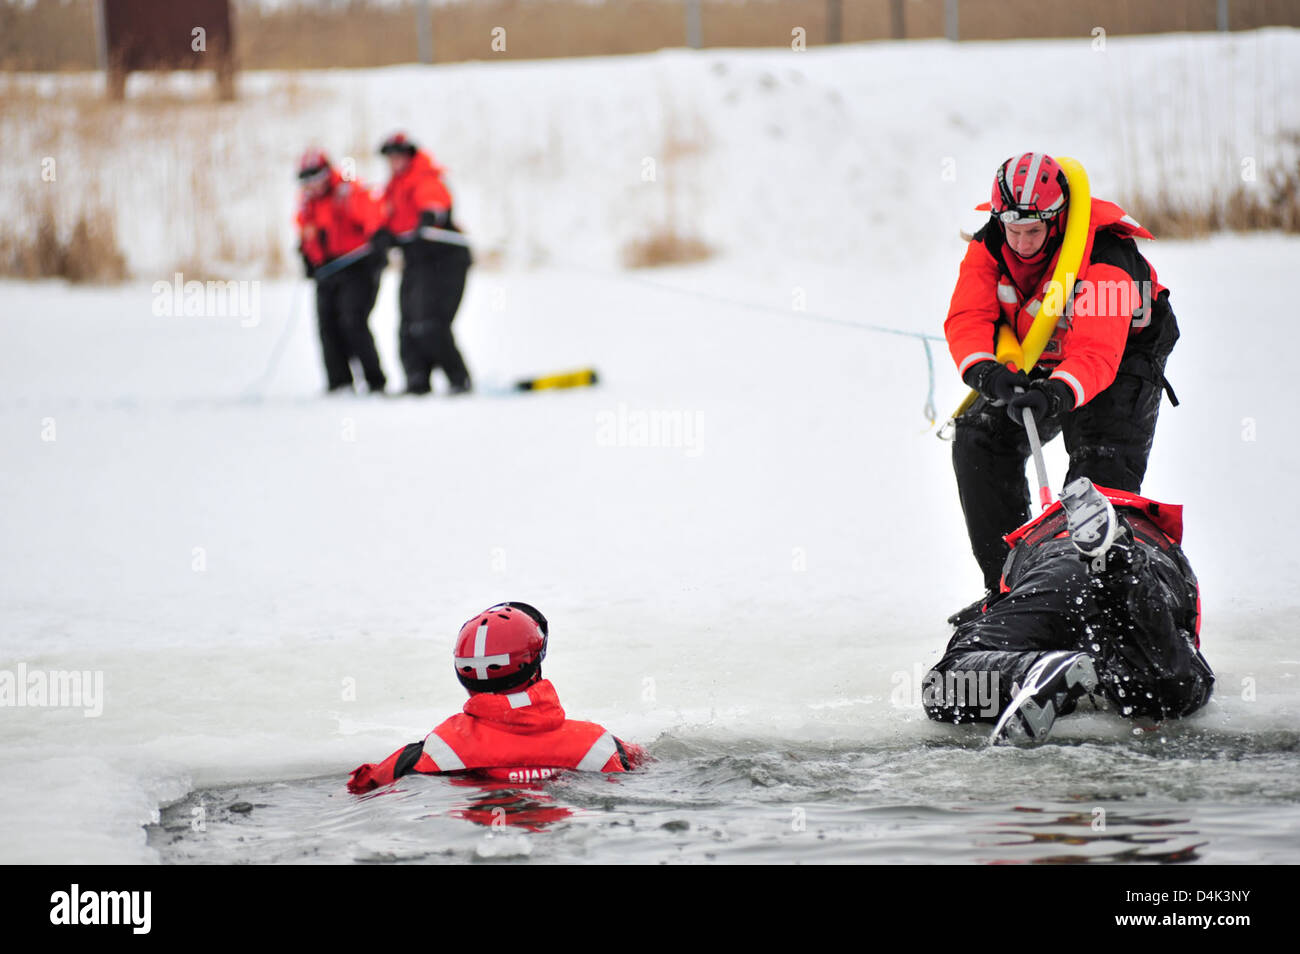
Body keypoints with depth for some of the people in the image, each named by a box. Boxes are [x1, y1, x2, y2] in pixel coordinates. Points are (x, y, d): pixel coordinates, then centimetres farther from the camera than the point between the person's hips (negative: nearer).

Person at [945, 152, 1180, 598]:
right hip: (1031, 360, 5)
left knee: (1104, 469, -23)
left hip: (1123, 355, -5)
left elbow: (1097, 354, -43)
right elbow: (967, 317, -23)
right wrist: (984, 370, -44)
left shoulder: (1104, 260, -35)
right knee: (978, 438, -11)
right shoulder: (989, 245, -17)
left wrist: (1056, 394, -61)